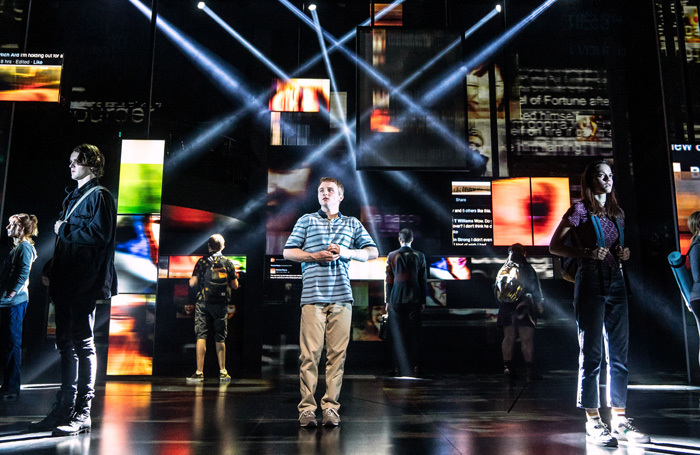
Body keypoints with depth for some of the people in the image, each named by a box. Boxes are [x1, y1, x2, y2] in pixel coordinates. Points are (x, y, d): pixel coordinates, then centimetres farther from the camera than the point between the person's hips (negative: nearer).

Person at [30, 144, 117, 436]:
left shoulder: (99, 196, -5)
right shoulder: (72, 198, 23)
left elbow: (100, 233, -19)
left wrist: (64, 230, -8)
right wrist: (50, 270, 14)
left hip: (85, 284, -9)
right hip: (66, 283, 9)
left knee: (83, 343, -7)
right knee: (66, 344, 11)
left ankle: (82, 413, -2)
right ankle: (64, 411, 19)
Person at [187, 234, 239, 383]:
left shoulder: (202, 261, -2)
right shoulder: (228, 263, 3)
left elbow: (192, 283, -5)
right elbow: (235, 285, 4)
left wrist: (197, 278, 16)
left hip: (203, 303, -2)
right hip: (221, 304, 2)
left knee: (201, 336, 0)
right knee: (220, 339, 10)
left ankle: (199, 373, -4)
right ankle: (223, 372, 13)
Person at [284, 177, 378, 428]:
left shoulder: (353, 223, 20)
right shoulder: (307, 220, 17)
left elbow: (372, 252, 13)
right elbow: (288, 252, 12)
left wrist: (346, 253, -4)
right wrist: (316, 256, -3)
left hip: (341, 295, 1)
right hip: (313, 295, -1)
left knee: (337, 353, -1)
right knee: (310, 353, -7)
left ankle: (331, 407, 5)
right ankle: (307, 408, 0)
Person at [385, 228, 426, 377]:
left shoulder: (392, 256, -1)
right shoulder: (419, 256, 1)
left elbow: (388, 280, 0)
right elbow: (423, 280, 3)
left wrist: (388, 301, 6)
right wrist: (423, 301, 10)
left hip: (396, 298, -1)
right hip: (414, 298, 1)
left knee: (397, 333, 4)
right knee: (414, 333, 7)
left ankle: (398, 368, 6)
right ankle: (415, 366, 9)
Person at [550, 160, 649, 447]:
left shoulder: (617, 213, 16)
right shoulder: (580, 211, -2)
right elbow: (554, 246, -5)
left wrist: (624, 254, 4)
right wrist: (588, 253, -15)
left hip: (616, 281, 7)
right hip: (590, 281, -6)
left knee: (619, 354, 7)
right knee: (591, 354, -4)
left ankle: (619, 420, 16)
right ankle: (593, 423, 3)